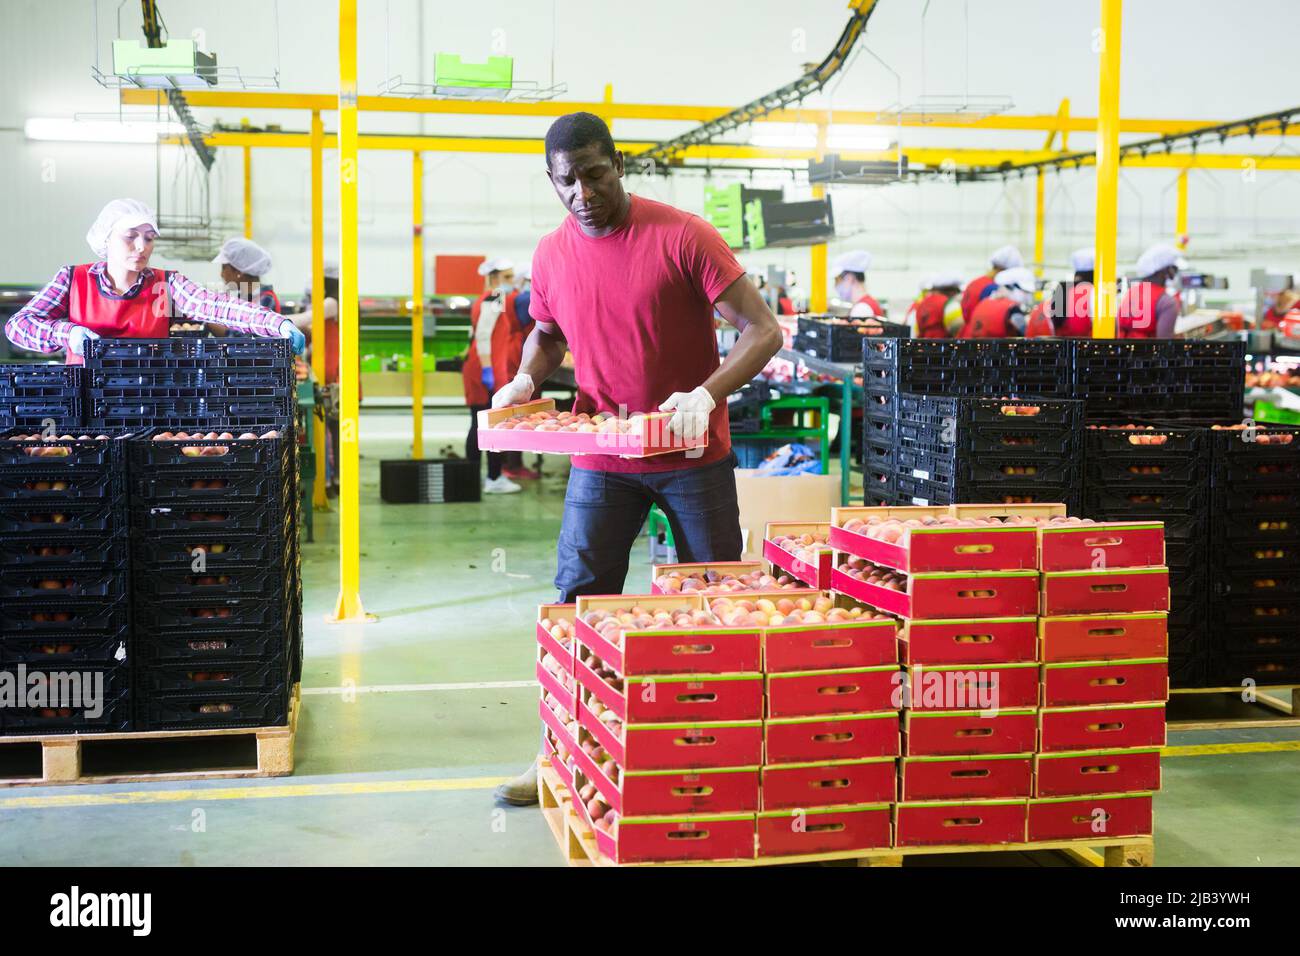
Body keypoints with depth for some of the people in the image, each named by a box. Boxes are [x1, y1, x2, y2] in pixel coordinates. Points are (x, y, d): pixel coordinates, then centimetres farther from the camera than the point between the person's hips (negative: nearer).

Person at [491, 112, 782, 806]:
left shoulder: (684, 238, -13)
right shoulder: (551, 256, 1)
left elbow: (763, 330, -15)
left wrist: (705, 395, -29)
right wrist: (527, 377, 0)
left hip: (692, 457, -3)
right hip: (600, 457, 3)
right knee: (577, 599, 3)